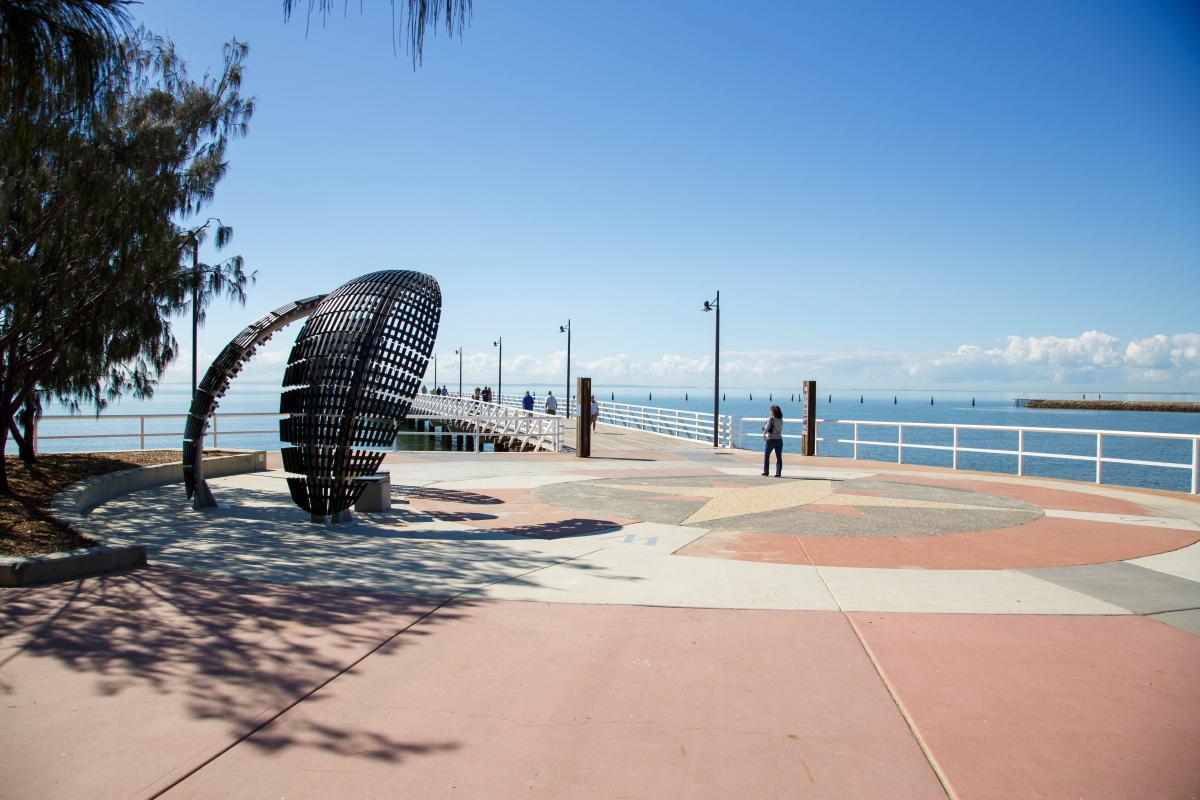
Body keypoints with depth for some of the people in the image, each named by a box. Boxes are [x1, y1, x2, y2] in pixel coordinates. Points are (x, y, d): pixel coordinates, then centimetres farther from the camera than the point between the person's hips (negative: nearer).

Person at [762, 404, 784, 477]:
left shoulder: (771, 418, -9)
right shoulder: (781, 420, 8)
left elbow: (767, 428, -13)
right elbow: (780, 429, 12)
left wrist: (764, 435, 3)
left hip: (771, 439, -4)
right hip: (779, 440, 4)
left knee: (766, 456, 10)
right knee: (779, 457, 6)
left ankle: (766, 472, 12)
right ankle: (778, 473, 2)